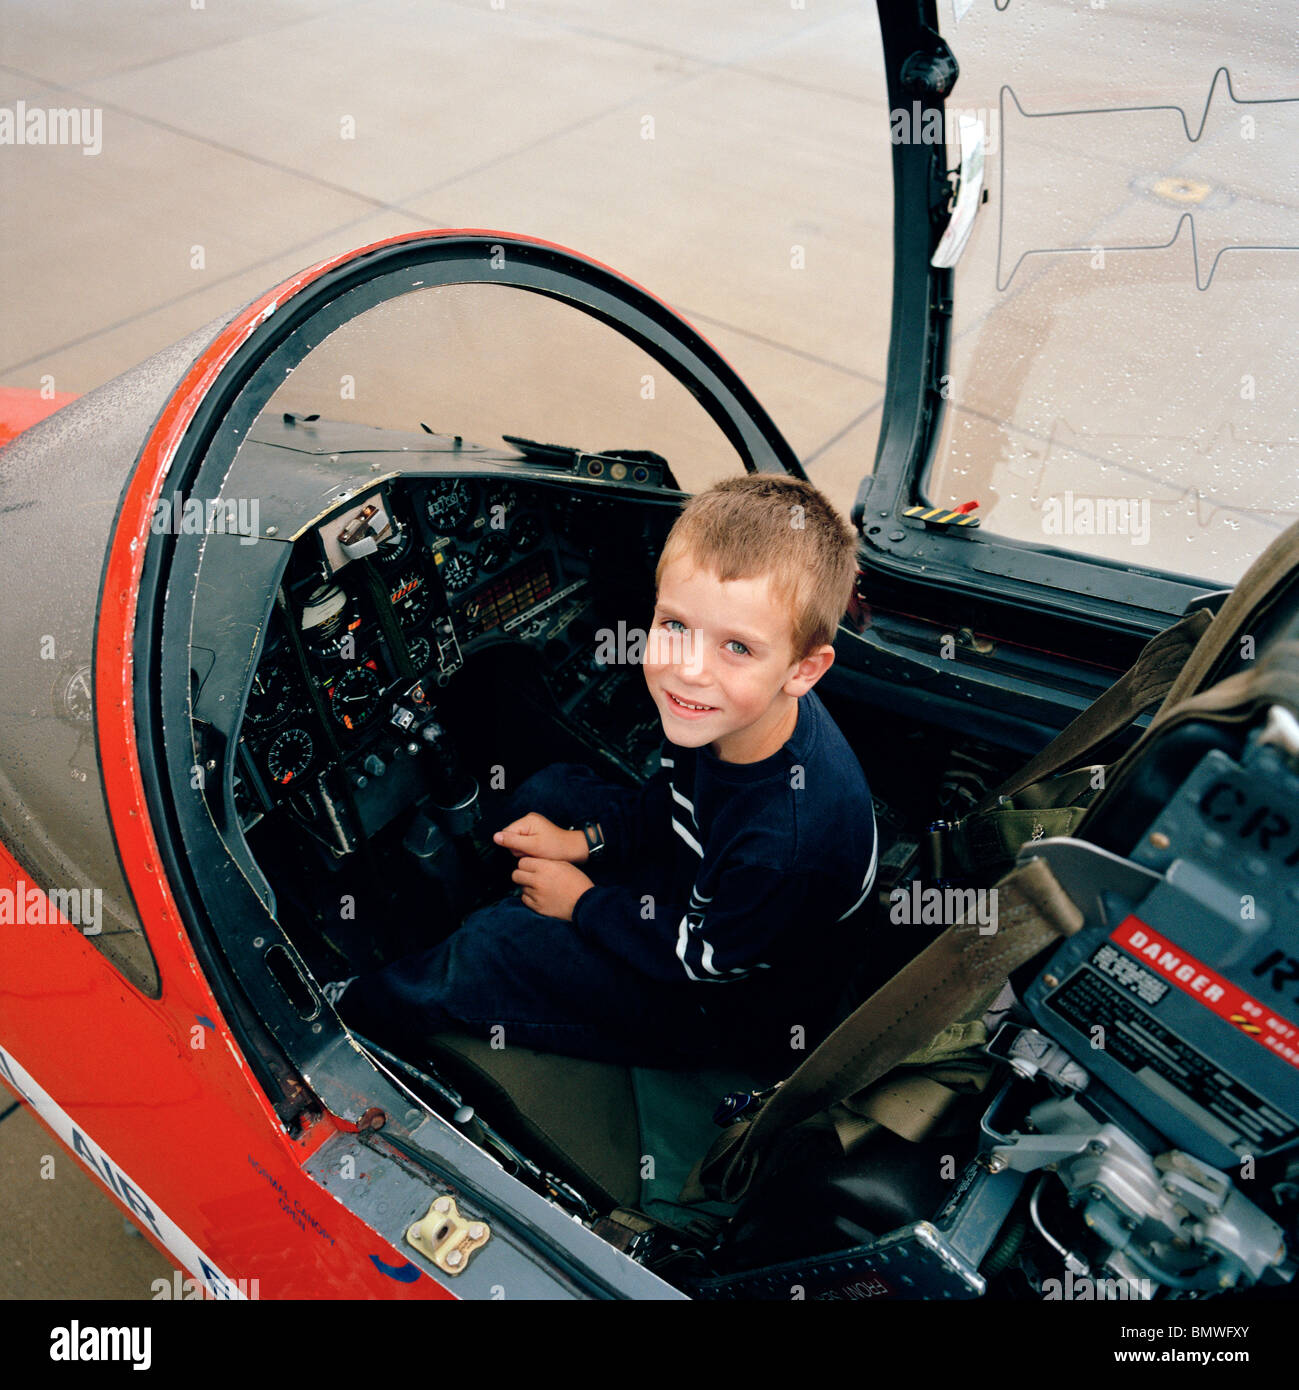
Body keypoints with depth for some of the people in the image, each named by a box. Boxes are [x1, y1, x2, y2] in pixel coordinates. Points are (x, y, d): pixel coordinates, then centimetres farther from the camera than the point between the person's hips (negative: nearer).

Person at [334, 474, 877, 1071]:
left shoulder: (790, 839, -40)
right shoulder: (710, 709, -17)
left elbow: (701, 957, -23)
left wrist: (585, 903, -12)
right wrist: (584, 841, -3)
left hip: (739, 1015, -7)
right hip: (698, 892, 8)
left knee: (491, 951, -16)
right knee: (547, 791, 9)